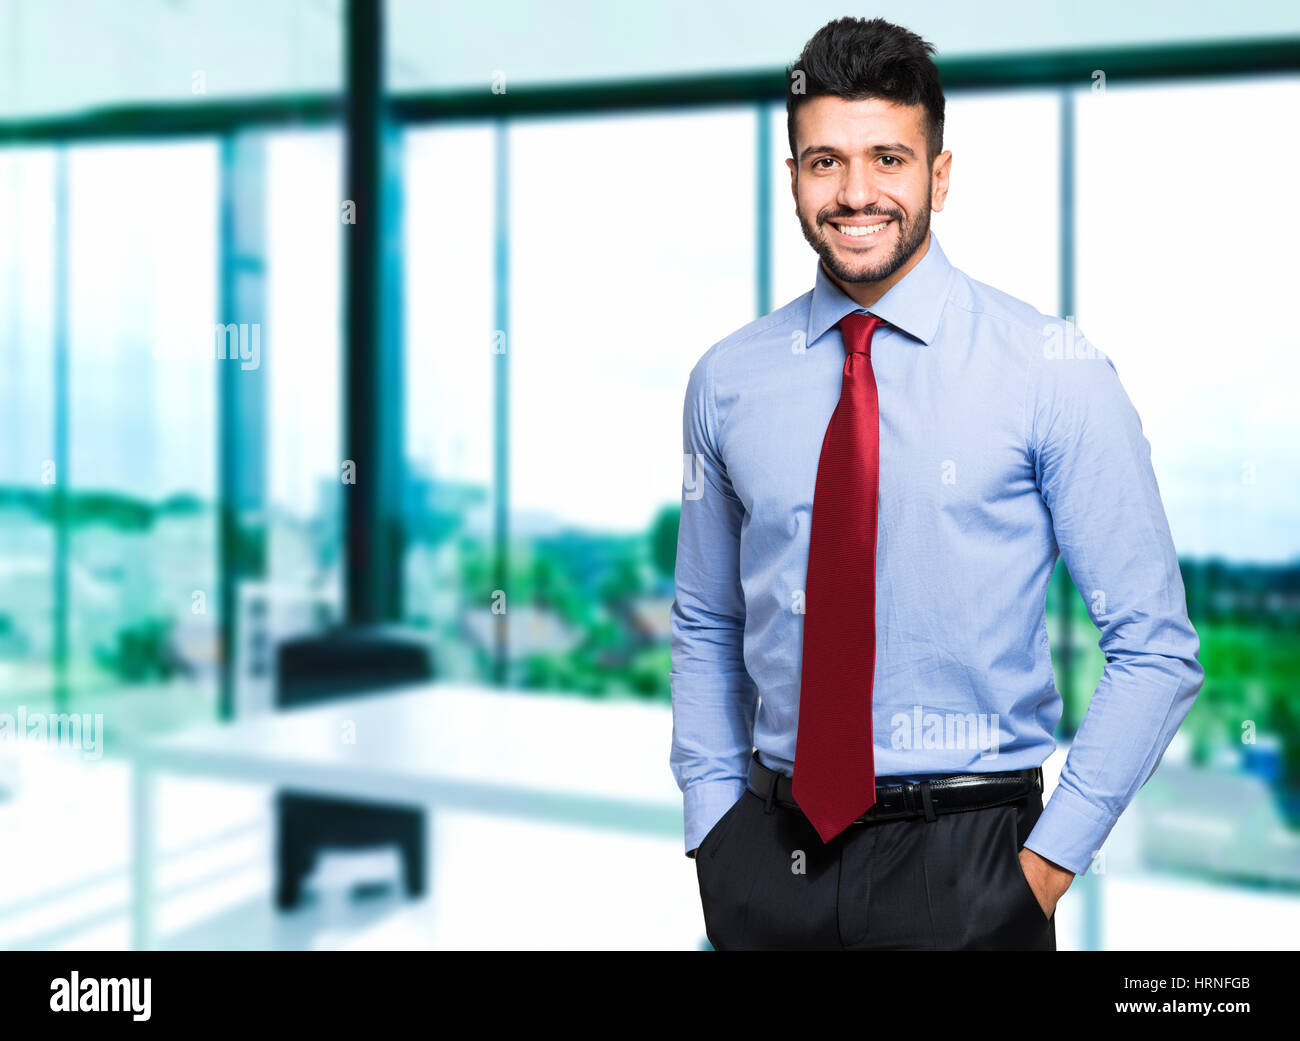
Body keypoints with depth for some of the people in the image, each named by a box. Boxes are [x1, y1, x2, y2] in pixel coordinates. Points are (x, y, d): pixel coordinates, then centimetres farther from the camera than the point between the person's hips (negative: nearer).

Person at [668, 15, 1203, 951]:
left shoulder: (1052, 371, -8)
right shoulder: (726, 382, 1)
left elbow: (1155, 649, -5)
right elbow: (705, 632, 10)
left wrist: (1050, 860, -10)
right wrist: (714, 833, 2)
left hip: (966, 869, -2)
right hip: (767, 860, 3)